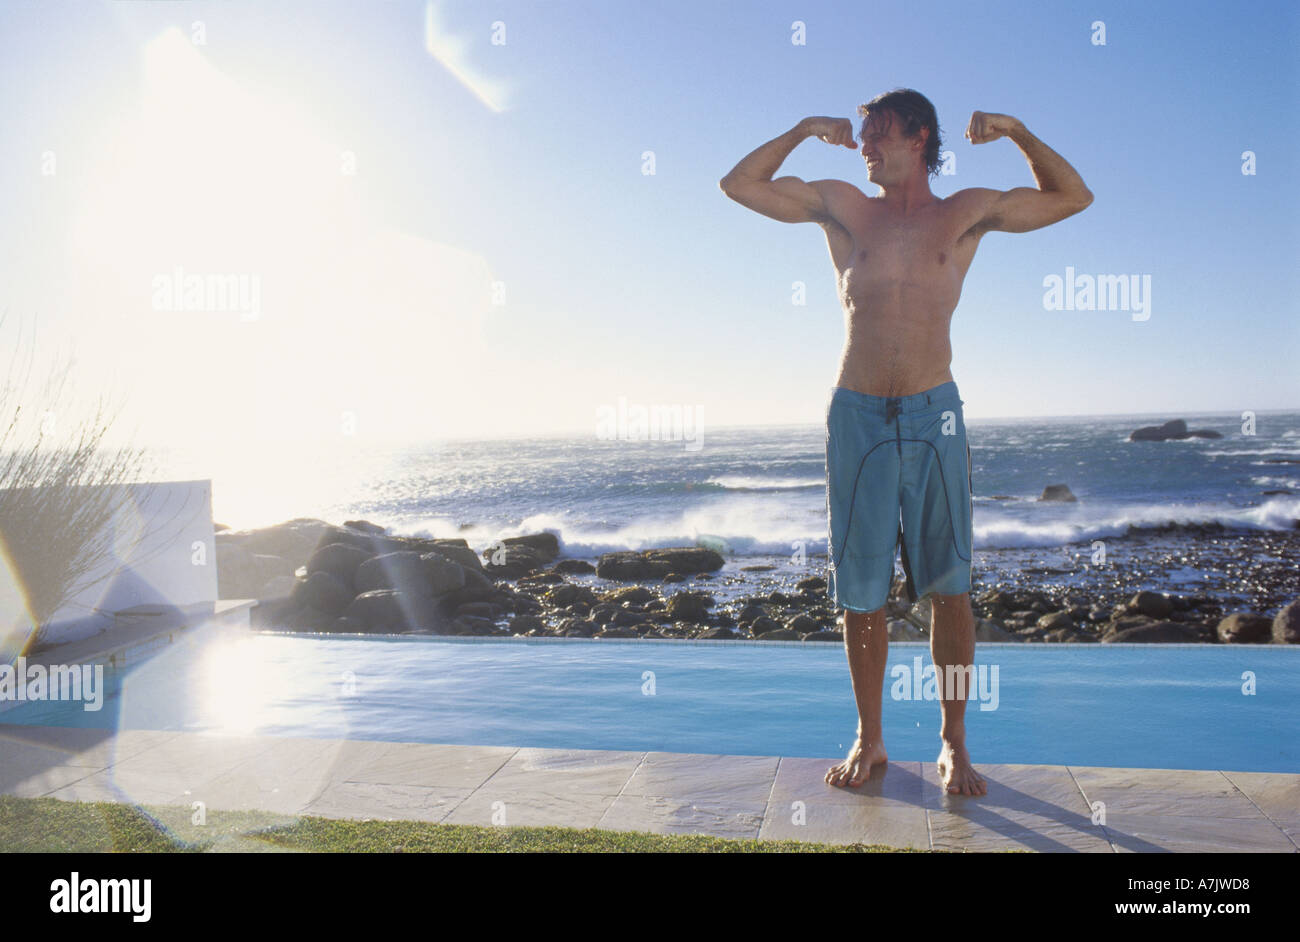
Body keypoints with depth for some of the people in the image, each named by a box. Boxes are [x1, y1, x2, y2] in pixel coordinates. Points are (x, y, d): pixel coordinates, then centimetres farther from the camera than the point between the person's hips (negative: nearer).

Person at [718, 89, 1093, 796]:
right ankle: (869, 741, 18)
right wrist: (805, 131, 11)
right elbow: (738, 185, 16)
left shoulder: (967, 213, 13)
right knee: (860, 590, 4)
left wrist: (1015, 131, 9)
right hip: (857, 415, 1)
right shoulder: (841, 207, 14)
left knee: (948, 585, 1)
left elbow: (1074, 197, 19)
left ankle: (953, 745, 15)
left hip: (933, 417, 0)